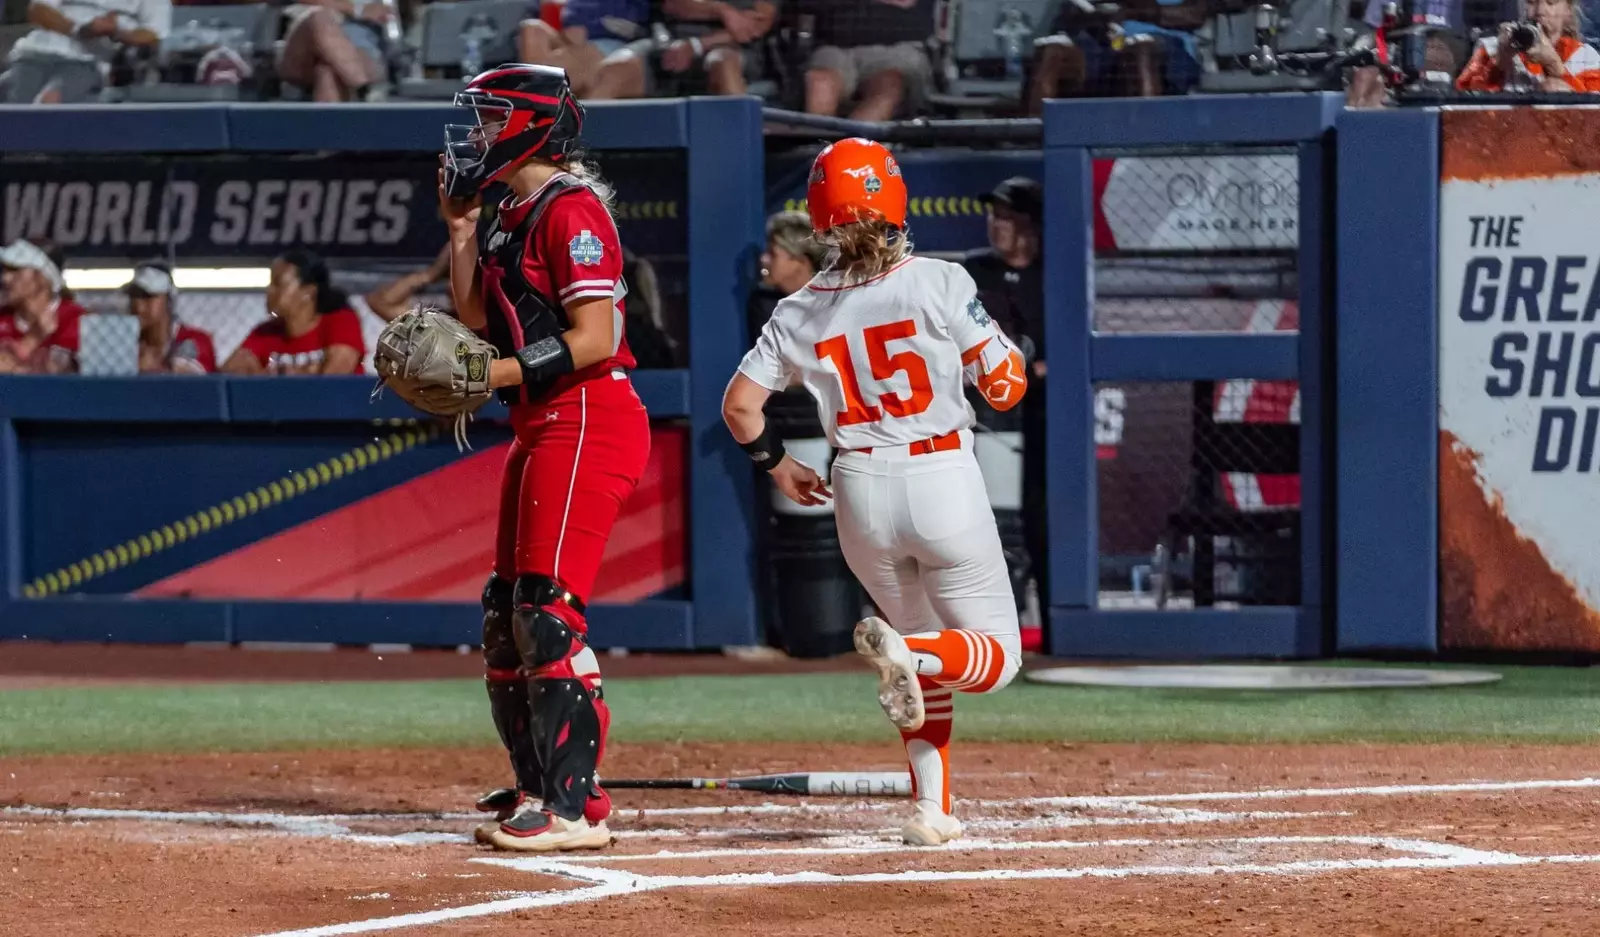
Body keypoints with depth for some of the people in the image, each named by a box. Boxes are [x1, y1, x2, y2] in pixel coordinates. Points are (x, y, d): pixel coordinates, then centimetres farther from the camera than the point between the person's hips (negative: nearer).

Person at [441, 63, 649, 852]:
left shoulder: (570, 210, -13)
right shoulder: (513, 215, 17)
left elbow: (593, 338, -20)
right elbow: (476, 320, 17)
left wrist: (496, 374, -21)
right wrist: (461, 228, 11)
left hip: (587, 423, -11)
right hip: (542, 429, 11)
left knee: (547, 611, -16)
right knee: (506, 614, 15)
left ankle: (573, 808, -18)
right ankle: (543, 782, 24)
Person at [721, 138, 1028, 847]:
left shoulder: (800, 313, 2)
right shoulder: (937, 284, -9)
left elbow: (739, 405, 3)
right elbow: (1005, 387, -8)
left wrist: (776, 464, 21)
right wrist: (994, 337, 14)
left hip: (860, 494, 4)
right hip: (945, 480, -4)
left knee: (926, 657, 22)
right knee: (996, 655, 7)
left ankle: (931, 809, 7)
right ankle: (908, 653, -26)